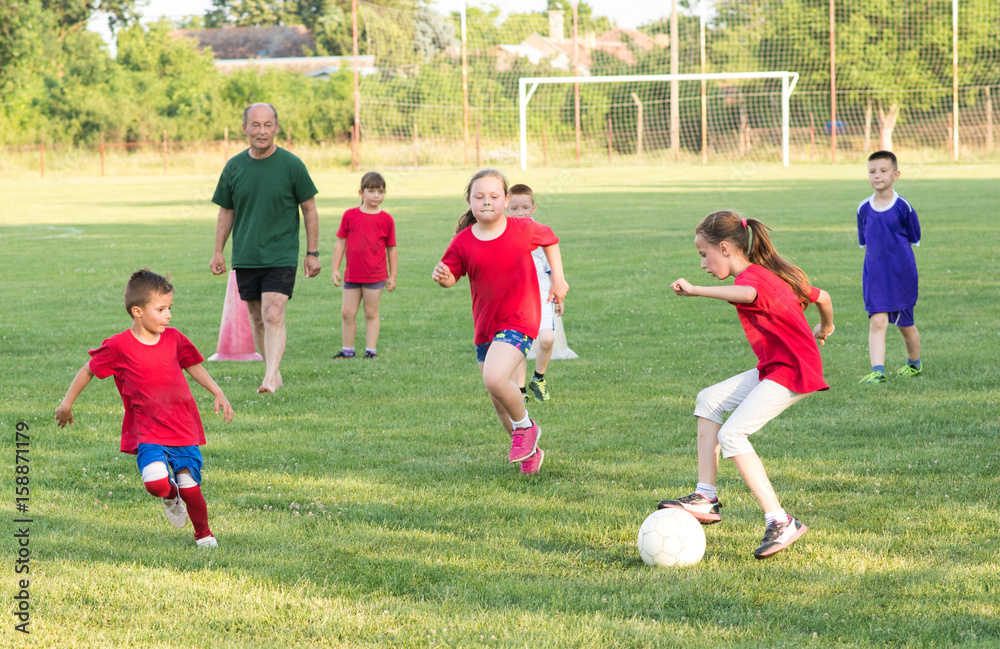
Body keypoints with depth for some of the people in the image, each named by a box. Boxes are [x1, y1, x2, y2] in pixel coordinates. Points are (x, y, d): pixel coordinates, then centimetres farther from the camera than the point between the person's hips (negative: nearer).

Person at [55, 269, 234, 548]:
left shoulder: (174, 339, 4)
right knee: (155, 482, -25)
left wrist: (218, 394, 10)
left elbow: (193, 365, 19)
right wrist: (67, 404, 12)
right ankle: (170, 496, 14)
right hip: (147, 432, -3)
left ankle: (203, 533, 23)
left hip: (184, 429, 3)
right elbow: (89, 370, 7)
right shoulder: (119, 347, -7)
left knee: (190, 487, -5)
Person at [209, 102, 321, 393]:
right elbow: (226, 211, 14)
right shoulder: (234, 167, 3)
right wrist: (218, 251, 11)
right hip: (246, 257, 4)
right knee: (258, 320, 9)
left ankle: (270, 378, -22)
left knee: (274, 316, -16)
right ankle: (274, 372, 23)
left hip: (281, 256, -4)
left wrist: (312, 253, 1)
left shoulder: (291, 165, -5)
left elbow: (309, 209, 2)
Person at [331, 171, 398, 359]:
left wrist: (392, 276, 4)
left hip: (375, 276, -2)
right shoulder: (350, 215, 2)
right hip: (352, 275, 2)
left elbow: (392, 248, 5)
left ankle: (371, 351, 10)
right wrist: (335, 269, 3)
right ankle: (348, 350, 17)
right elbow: (340, 243, 6)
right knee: (347, 313, 6)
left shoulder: (386, 219, 0)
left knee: (371, 313, 3)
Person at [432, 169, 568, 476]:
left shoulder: (523, 229, -8)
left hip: (519, 321, -5)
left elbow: (549, 238, 12)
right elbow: (451, 274, 1)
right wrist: (442, 276, -22)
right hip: (485, 326, 5)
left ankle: (525, 426, -1)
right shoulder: (463, 242, -4)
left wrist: (558, 278, 10)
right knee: (499, 403, 12)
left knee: (495, 379, -28)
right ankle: (530, 453, 33)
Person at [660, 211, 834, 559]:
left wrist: (694, 290, -39)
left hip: (791, 371, -11)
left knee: (732, 434, -18)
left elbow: (746, 293, -42)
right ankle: (706, 497, 7)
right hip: (773, 368, 11)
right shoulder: (773, 273, 15)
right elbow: (822, 297, 24)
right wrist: (824, 328, 44)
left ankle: (781, 523, -19)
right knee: (709, 400, 14)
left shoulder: (752, 275, -15)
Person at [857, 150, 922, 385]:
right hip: (874, 274, 1)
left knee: (905, 325, 14)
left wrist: (894, 255, -2)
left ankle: (914, 364, 37)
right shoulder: (864, 209, 0)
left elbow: (913, 241, 0)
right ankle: (877, 371, -18)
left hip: (902, 273, -1)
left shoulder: (903, 208, -9)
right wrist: (878, 259, 4)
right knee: (877, 322, -12)